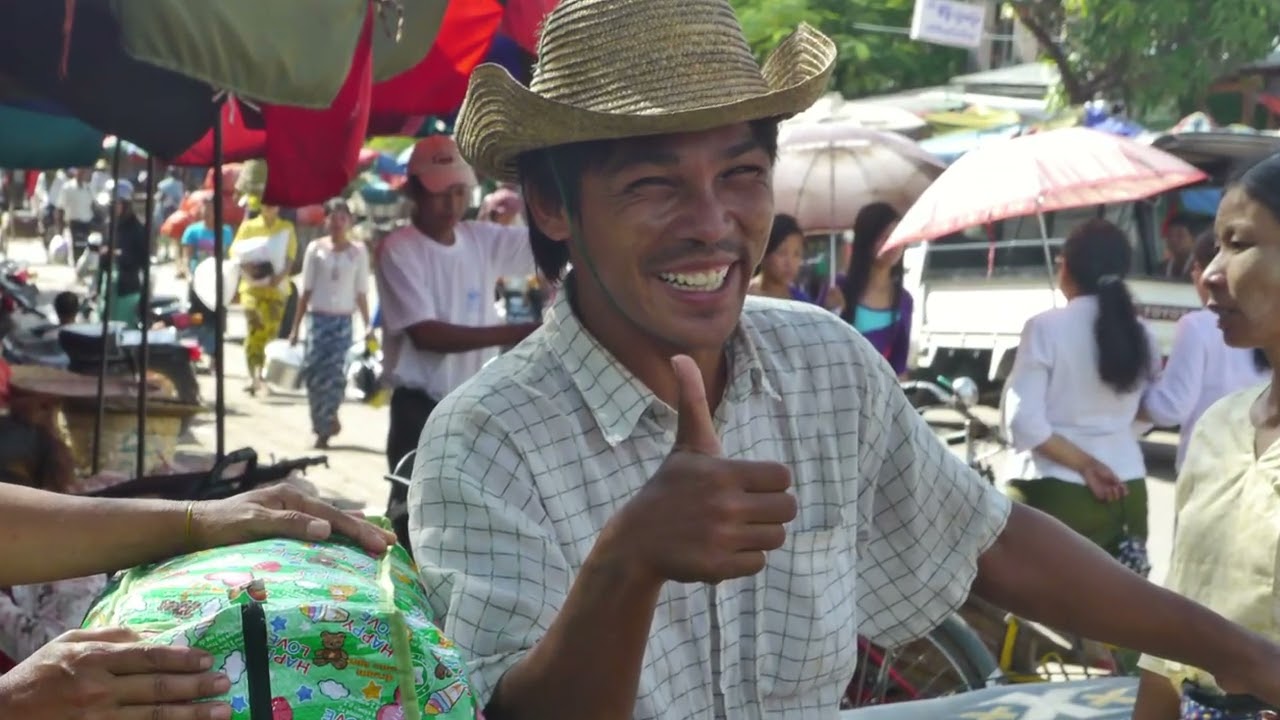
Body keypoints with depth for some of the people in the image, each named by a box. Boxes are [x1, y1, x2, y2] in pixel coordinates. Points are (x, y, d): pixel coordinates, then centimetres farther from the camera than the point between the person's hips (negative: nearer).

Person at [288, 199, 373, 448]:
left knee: (334, 372, -10)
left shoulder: (358, 251, 4)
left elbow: (361, 292, 7)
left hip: (343, 320, -1)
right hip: (319, 318, 1)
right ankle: (327, 422, 8)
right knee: (315, 372, -6)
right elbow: (306, 290, 7)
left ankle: (324, 426, 4)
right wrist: (296, 326, 5)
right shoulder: (316, 248, 4)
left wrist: (367, 325, -1)